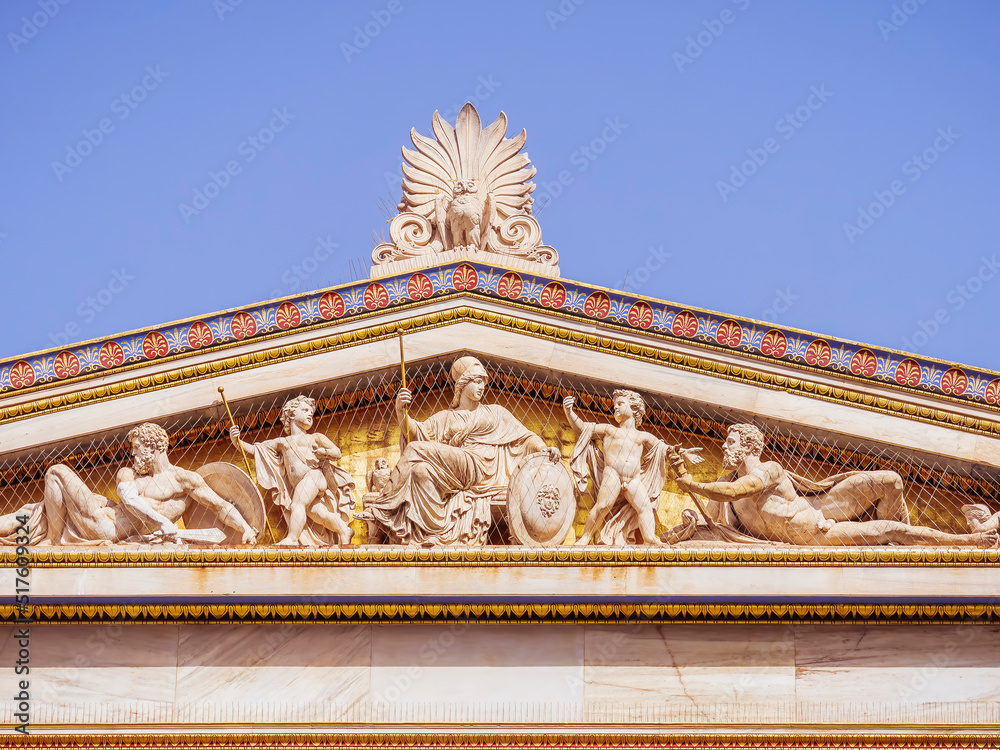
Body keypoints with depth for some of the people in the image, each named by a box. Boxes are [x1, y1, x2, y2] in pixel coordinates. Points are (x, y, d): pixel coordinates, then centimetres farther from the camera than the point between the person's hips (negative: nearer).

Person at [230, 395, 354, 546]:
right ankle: (344, 531, -18)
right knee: (314, 511, -27)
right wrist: (237, 442, 3)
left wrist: (324, 452, -4)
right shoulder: (281, 442, 30)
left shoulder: (315, 438, 26)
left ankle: (292, 539, -43)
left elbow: (338, 453, 18)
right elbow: (253, 449, 21)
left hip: (314, 473, -2)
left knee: (298, 502, -29)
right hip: (299, 486, 2)